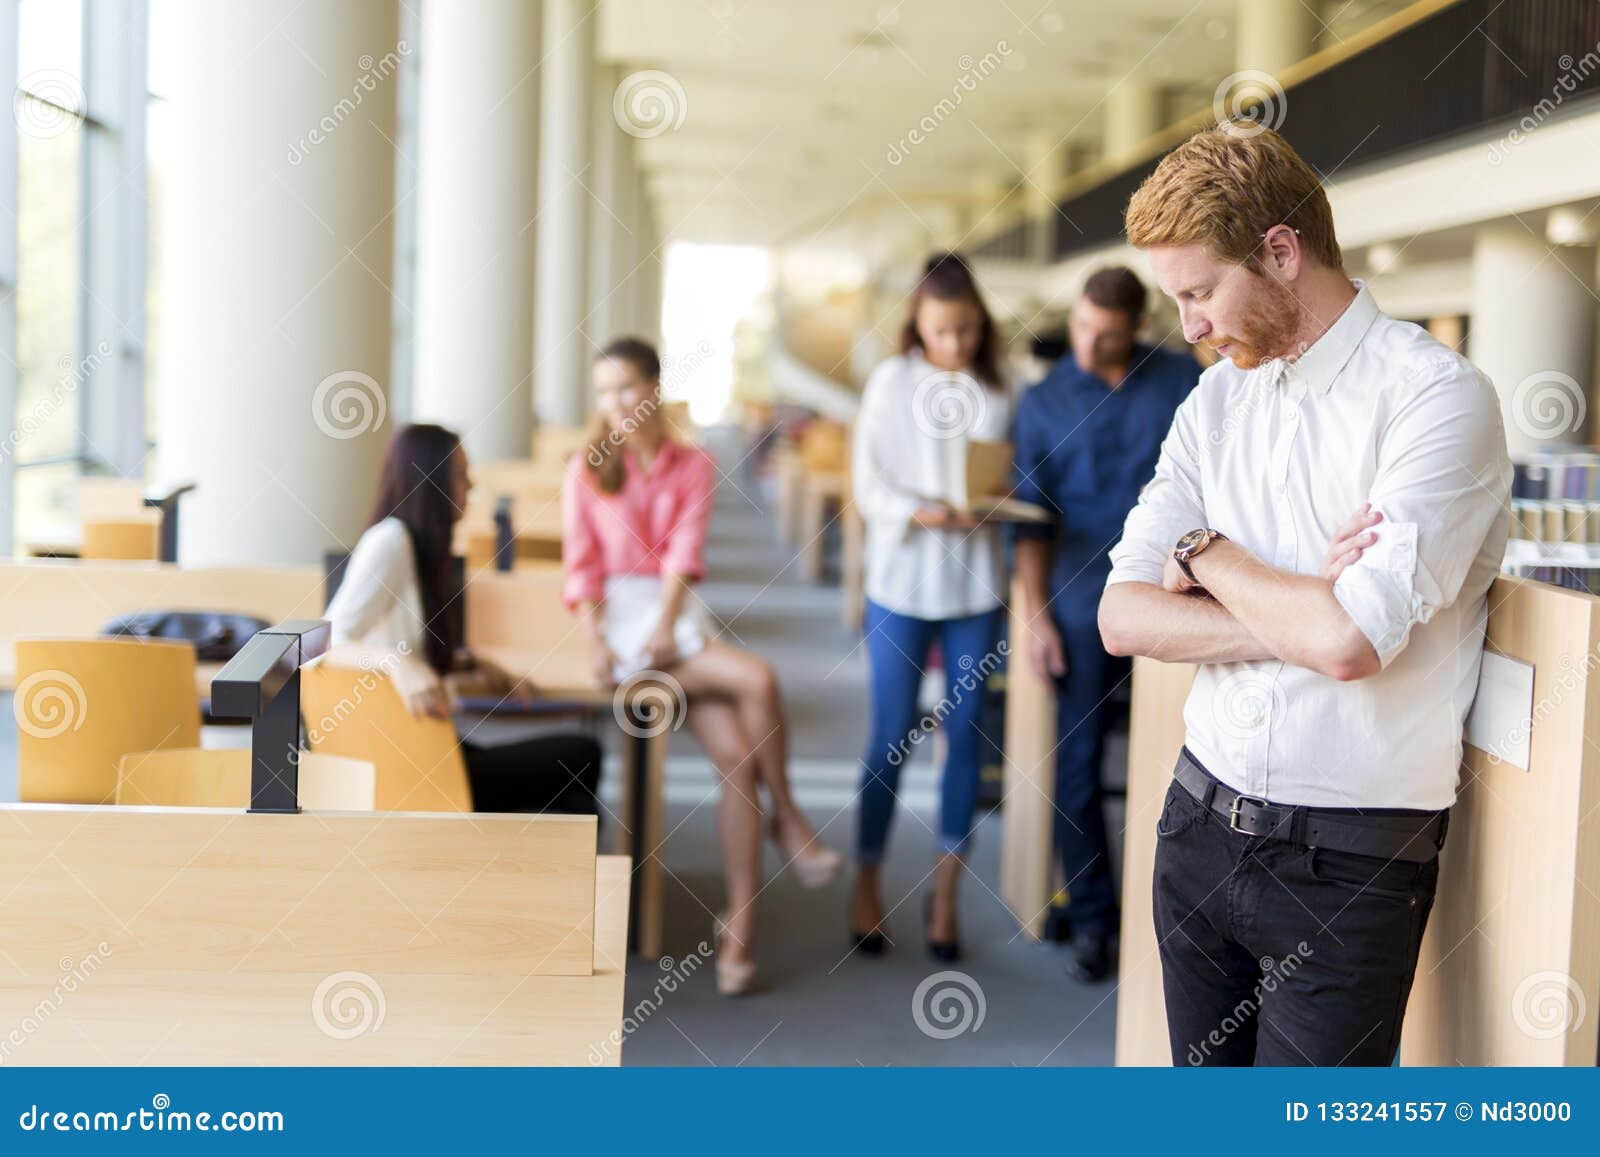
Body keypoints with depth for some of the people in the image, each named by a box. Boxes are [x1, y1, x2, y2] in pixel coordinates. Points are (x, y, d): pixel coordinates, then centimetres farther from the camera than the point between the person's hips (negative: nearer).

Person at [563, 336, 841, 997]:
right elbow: (582, 565, 3)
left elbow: (684, 552, 0)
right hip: (620, 616, -3)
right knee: (758, 679, -27)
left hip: (678, 618, 3)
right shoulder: (586, 471, 9)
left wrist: (666, 626, -16)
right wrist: (596, 643, -12)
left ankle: (738, 928, -20)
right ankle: (786, 817, -9)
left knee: (737, 757, -20)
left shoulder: (693, 468, 13)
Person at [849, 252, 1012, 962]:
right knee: (893, 736, 3)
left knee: (965, 735, 6)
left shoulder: (998, 391, 4)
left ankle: (946, 891, 18)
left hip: (975, 582, 2)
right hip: (902, 578, -2)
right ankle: (867, 883, 18)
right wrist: (923, 512, -21)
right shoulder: (893, 382, -1)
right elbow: (869, 482, -4)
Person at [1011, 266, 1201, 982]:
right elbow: (1032, 518, 7)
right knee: (1077, 766, 1)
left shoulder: (1183, 381, 6)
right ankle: (1091, 919, 12)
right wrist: (1035, 617, 0)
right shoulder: (1044, 404, 7)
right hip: (1086, 605, 1)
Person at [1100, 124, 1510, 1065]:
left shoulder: (1438, 397, -13)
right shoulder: (1217, 401, 8)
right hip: (1202, 820, 6)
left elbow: (1351, 642, -24)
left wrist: (1208, 555, -6)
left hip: (1347, 858, -6)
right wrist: (1302, 614, -13)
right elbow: (1124, 617, 1)